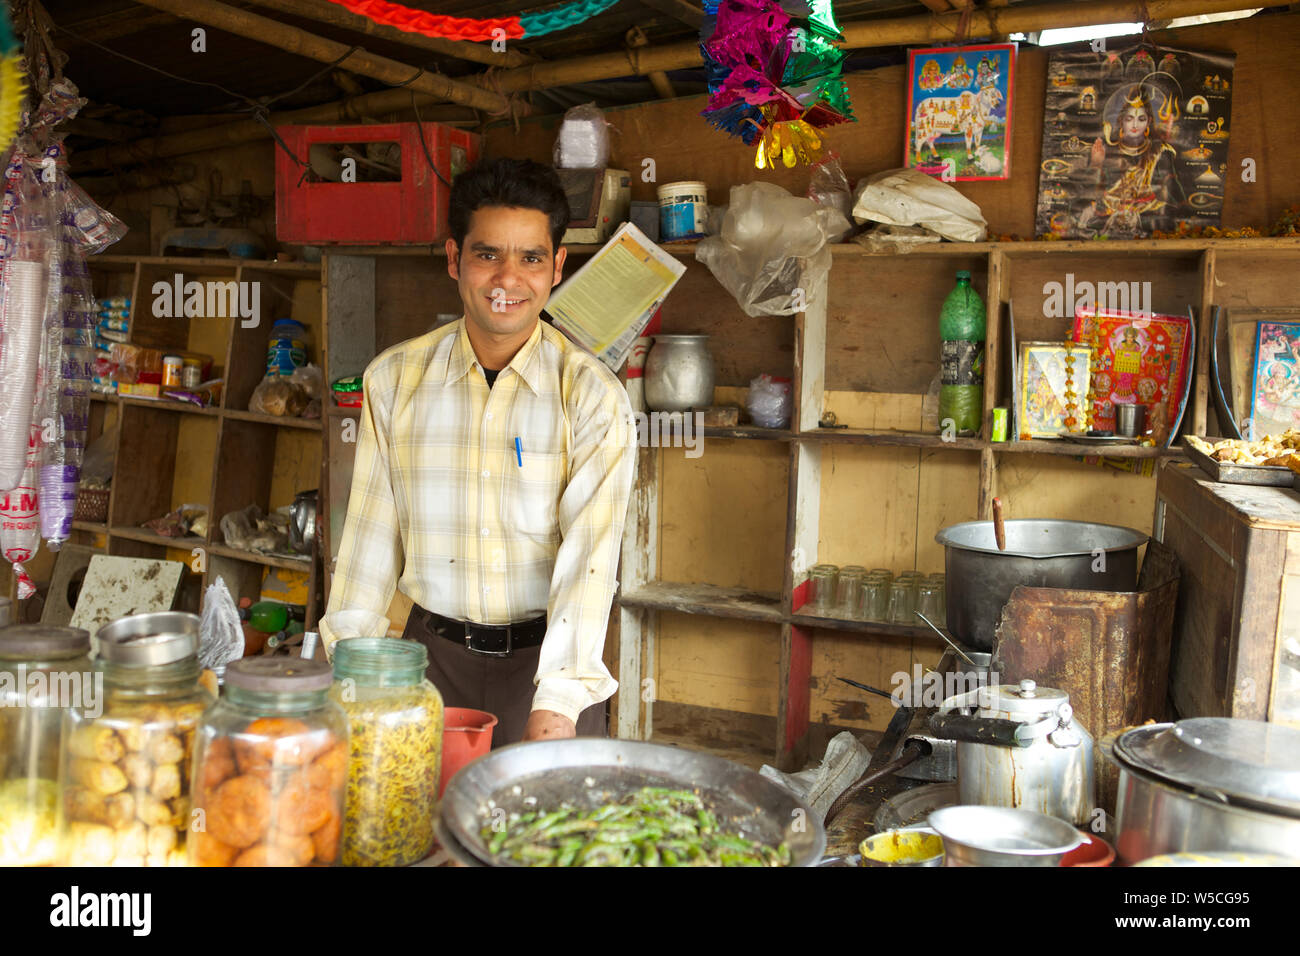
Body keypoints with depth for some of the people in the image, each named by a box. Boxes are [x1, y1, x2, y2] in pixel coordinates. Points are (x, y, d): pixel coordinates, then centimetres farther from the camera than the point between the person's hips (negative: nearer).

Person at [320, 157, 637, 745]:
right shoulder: (393, 379, 1)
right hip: (433, 653, 2)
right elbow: (372, 532, 5)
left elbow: (589, 553, -16)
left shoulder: (593, 395, -8)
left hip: (551, 656, -2)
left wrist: (557, 703, -26)